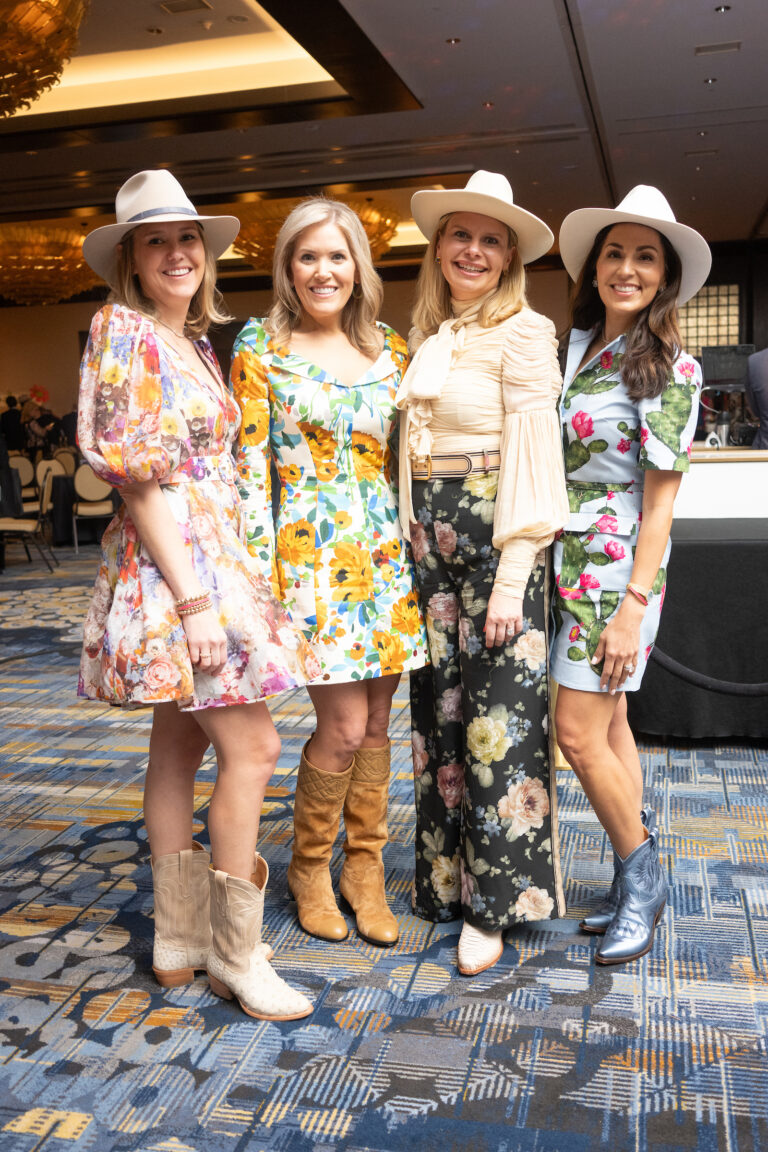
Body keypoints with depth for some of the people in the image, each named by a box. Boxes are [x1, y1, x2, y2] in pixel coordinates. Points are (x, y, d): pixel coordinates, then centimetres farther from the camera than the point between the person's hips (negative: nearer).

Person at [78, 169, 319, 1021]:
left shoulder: (196, 343, 17)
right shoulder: (125, 335, -8)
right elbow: (139, 481, -16)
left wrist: (226, 582, 12)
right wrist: (193, 601, -21)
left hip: (215, 555, 9)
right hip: (171, 564, -9)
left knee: (180, 745, 12)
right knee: (251, 748, -9)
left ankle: (178, 939, 23)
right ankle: (235, 953, 5)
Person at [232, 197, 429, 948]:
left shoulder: (389, 349, 11)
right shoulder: (260, 346, 0)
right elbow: (249, 462, -4)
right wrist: (259, 566, -10)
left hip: (384, 549, 4)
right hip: (309, 549, -4)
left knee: (376, 721, 8)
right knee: (344, 725, -5)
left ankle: (364, 868, 25)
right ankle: (309, 867, 19)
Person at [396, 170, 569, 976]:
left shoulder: (523, 334, -5)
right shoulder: (428, 340, 15)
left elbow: (532, 454, -12)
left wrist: (513, 573, -18)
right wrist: (409, 542, 9)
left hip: (494, 538, -7)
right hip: (428, 539, 7)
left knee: (496, 717, -2)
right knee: (438, 711, 12)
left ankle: (495, 901, 12)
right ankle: (447, 877, 27)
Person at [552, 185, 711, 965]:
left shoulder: (669, 369, -9)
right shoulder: (576, 347, 10)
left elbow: (661, 495, -12)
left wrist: (633, 606, -16)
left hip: (615, 566, -7)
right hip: (565, 557, 7)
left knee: (581, 735, -6)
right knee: (608, 725, 12)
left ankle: (640, 878, 17)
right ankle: (639, 884, 26)